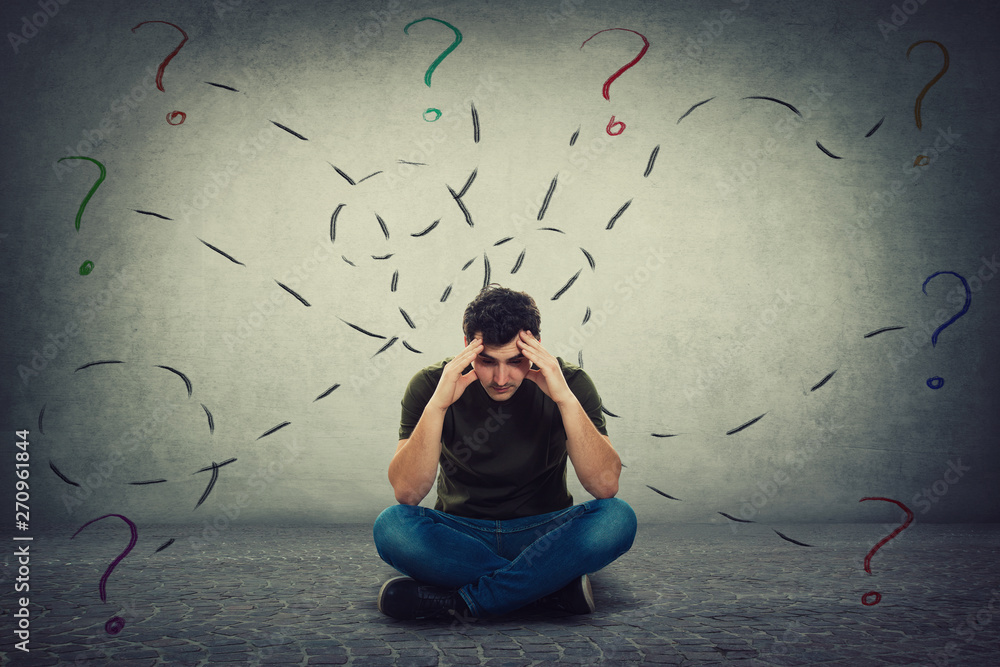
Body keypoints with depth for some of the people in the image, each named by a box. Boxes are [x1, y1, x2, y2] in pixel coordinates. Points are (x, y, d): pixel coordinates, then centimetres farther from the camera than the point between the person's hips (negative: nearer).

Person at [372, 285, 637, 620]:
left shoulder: (570, 382, -10)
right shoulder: (429, 385, -10)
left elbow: (606, 487, -20)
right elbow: (406, 493, -20)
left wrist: (566, 399, -31)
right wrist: (437, 405, -32)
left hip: (543, 536, 0)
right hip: (461, 536, 0)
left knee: (618, 518, -29)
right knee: (391, 526, -30)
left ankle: (457, 601, -25)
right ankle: (556, 586, -23)